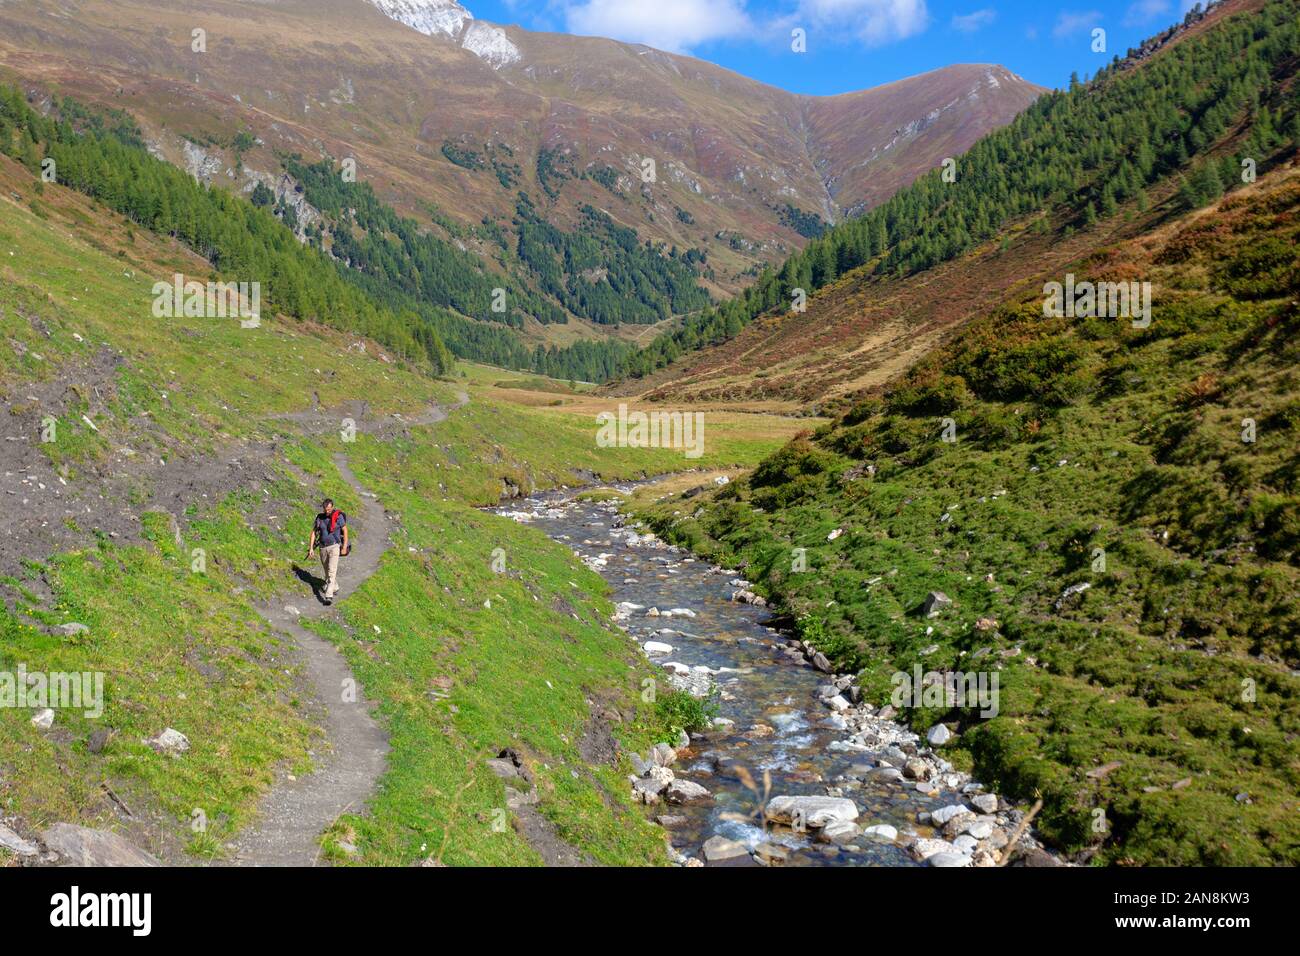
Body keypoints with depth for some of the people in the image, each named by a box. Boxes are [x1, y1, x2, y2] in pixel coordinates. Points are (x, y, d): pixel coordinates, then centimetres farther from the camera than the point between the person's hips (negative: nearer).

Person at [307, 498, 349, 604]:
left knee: (332, 571, -15)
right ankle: (335, 588, 42)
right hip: (323, 547, 5)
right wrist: (311, 548, -1)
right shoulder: (320, 517, -1)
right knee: (327, 570, 19)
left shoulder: (338, 516, -12)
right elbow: (314, 532, 5)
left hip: (334, 547, -5)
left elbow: (345, 531, -3)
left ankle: (329, 596, -21)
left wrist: (344, 547, -5)